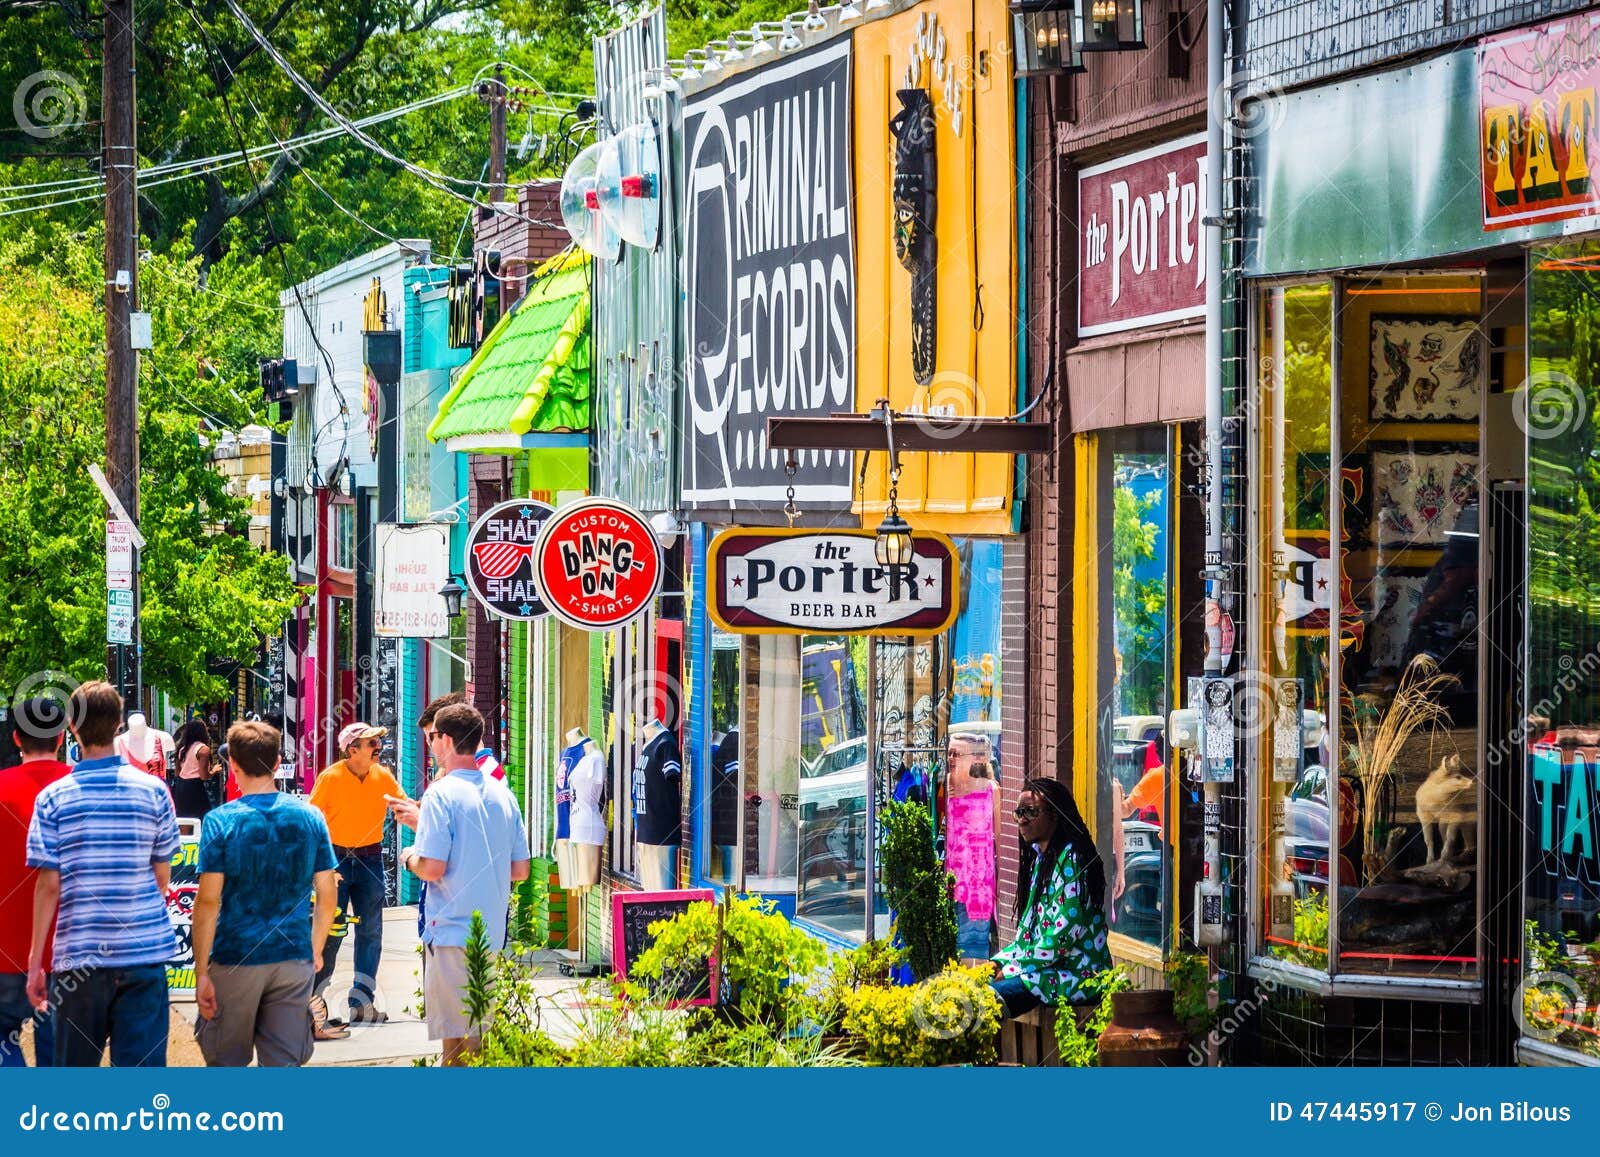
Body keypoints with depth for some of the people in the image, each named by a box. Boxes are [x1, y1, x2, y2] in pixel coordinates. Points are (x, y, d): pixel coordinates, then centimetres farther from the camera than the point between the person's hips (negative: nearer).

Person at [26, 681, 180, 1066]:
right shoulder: (153, 791, 0)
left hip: (79, 952, 0)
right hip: (144, 949, 0)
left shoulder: (53, 799, -3)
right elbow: (162, 876, 5)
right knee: (143, 1067, -1)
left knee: (75, 1067, 12)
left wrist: (35, 960, 0)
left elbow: (49, 885, -6)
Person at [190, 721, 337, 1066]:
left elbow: (208, 901, -12)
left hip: (235, 959, -3)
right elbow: (328, 895, 6)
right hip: (294, 959, 3)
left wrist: (201, 972, -9)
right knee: (284, 1064, 4)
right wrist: (316, 950, 21)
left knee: (226, 1063, 11)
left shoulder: (220, 821, -9)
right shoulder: (310, 817, 2)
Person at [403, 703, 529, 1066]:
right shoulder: (503, 794, 9)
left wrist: (410, 859, 4)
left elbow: (432, 869, -19)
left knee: (459, 1039, -4)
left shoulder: (441, 794, -12)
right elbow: (520, 870, 13)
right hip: (494, 936, 7)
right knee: (482, 1033, 15)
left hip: (452, 933, -7)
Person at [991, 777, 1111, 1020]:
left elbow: (1061, 936, -17)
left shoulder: (1071, 860, -11)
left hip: (1076, 975, -10)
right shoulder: (1040, 858, 19)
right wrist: (998, 962, 6)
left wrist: (1011, 970, -11)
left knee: (988, 997, -30)